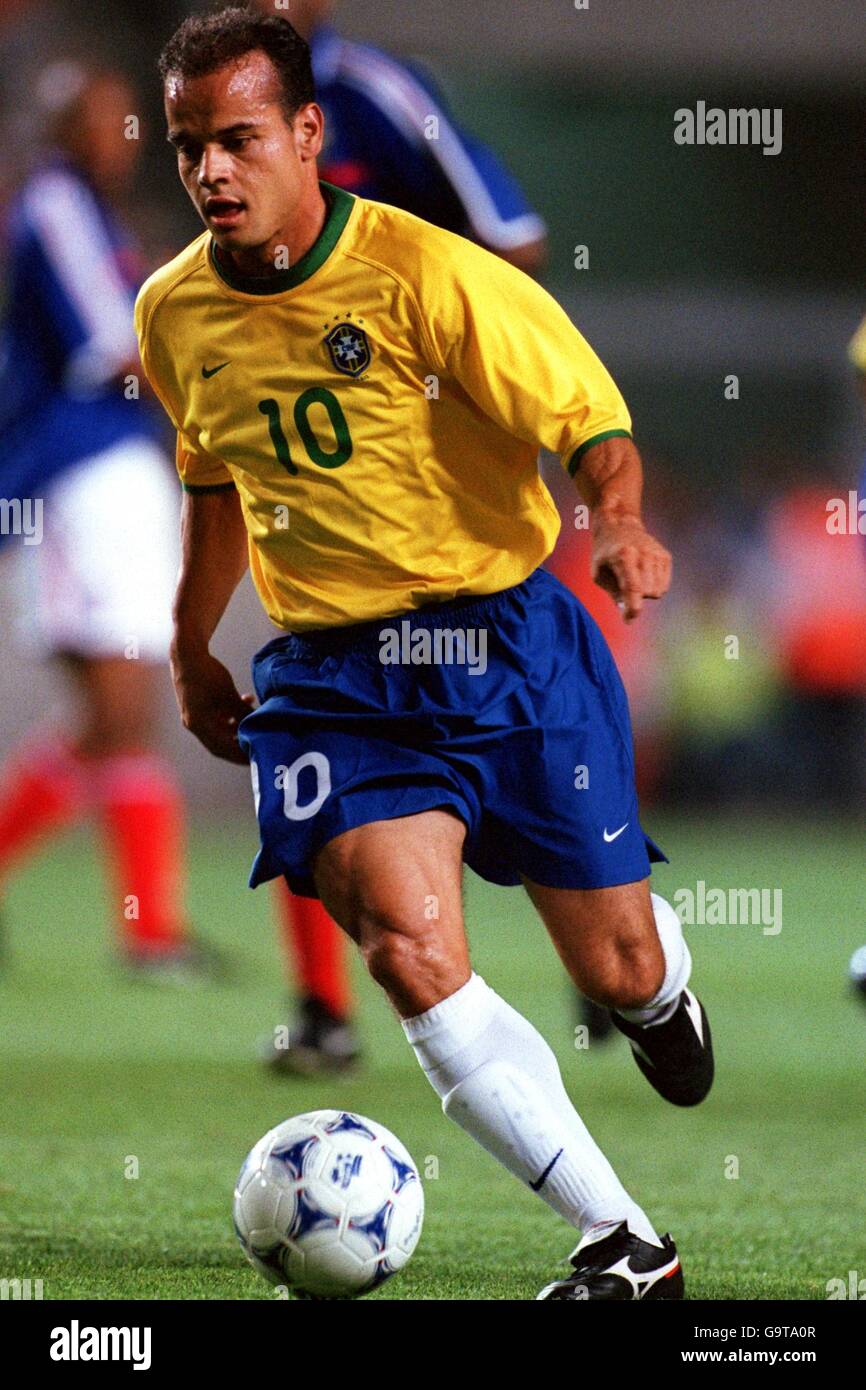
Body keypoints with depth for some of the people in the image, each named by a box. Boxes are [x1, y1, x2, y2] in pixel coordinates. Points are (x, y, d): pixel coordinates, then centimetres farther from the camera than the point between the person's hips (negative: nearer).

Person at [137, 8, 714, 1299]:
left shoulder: (430, 275, -15)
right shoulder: (174, 315, 3)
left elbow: (592, 419, -12)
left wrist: (620, 520, -33)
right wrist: (190, 648, 26)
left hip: (507, 641, -3)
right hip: (333, 673, 3)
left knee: (616, 968, 5)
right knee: (406, 946, -22)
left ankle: (663, 991, 48)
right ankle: (625, 1244, -19)